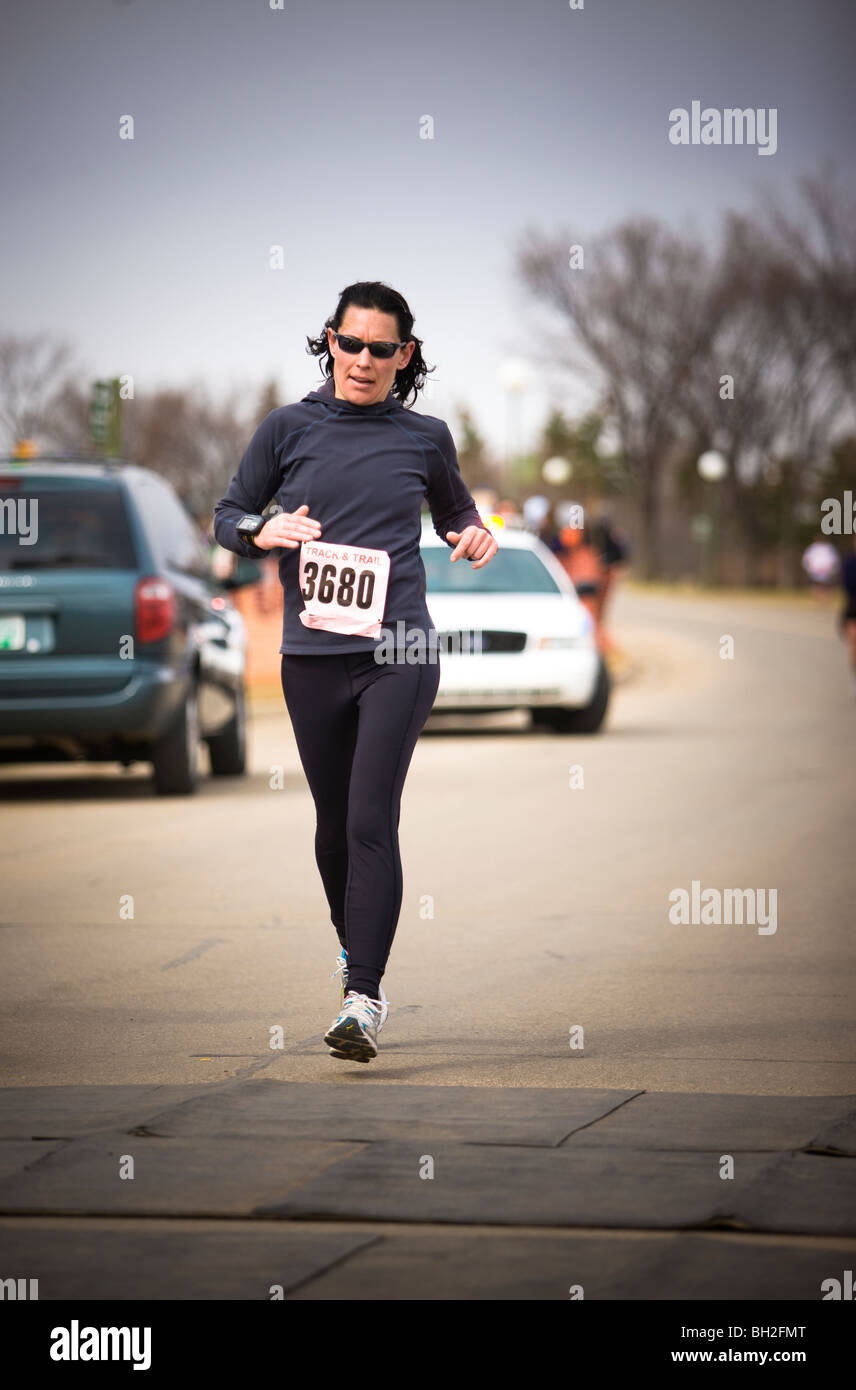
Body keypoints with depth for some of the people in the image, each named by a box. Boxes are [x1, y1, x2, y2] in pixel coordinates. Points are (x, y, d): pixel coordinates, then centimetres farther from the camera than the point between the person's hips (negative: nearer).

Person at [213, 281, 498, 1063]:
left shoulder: (425, 438, 6)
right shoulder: (289, 429, 5)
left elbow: (455, 510, 24)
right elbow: (227, 516, 11)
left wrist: (476, 537, 1)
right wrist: (265, 531, -11)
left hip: (399, 654, -2)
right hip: (312, 654, 2)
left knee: (372, 820, -12)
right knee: (333, 821, 12)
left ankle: (363, 1000, -15)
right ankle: (352, 947, 39)